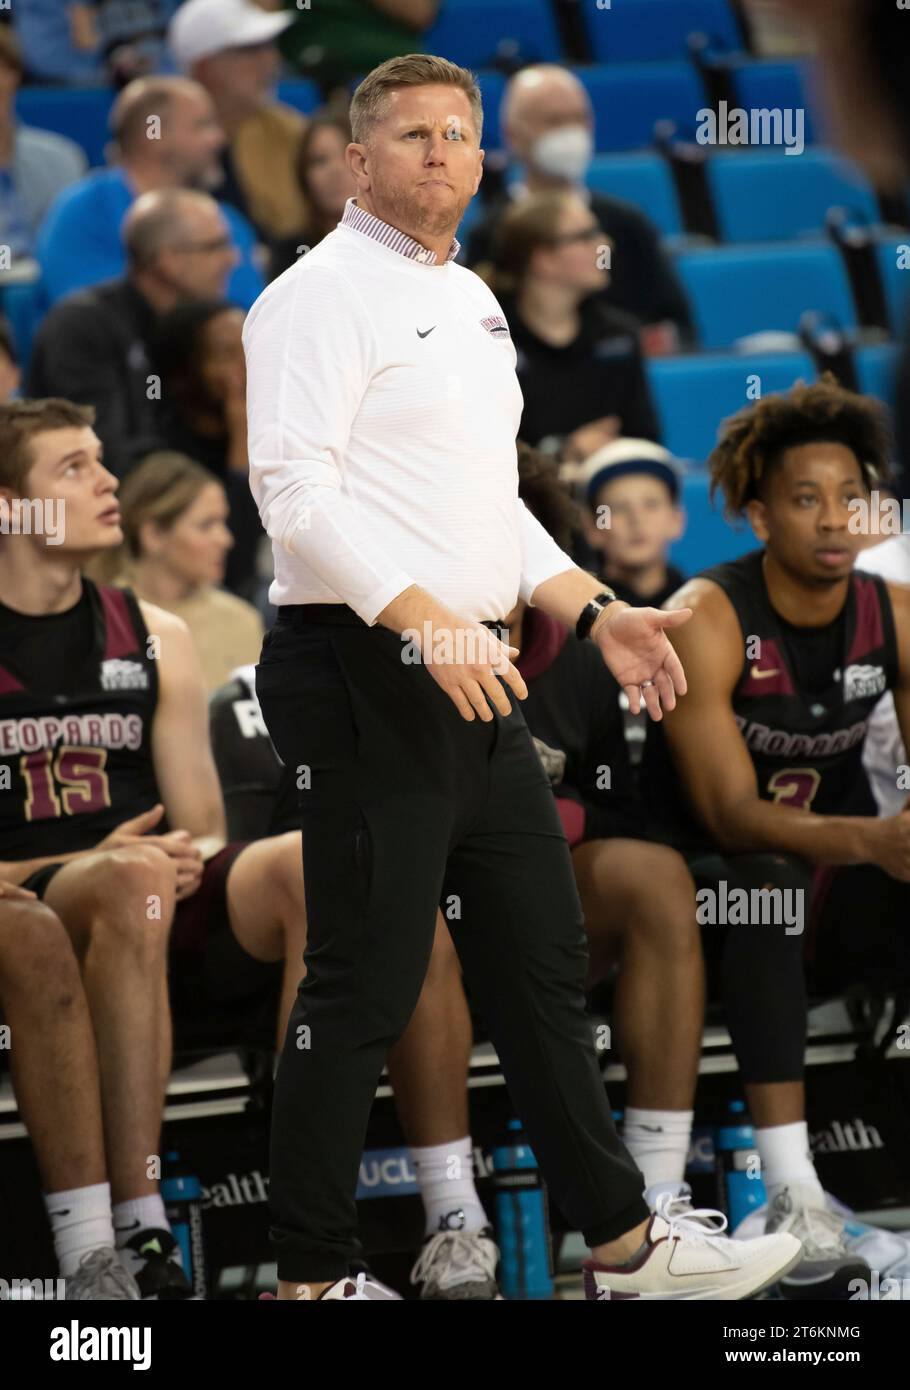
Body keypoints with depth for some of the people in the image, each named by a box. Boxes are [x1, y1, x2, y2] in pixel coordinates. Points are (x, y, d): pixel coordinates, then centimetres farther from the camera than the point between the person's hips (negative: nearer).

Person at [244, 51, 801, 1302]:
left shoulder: (470, 301, 18)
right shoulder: (326, 294, -10)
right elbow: (294, 487, -21)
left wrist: (594, 612, 14)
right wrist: (426, 618, -28)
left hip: (472, 679, 9)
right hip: (364, 679, -9)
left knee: (541, 961, 14)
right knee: (364, 988, -5)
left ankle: (622, 1242, 22)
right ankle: (312, 1278, 3)